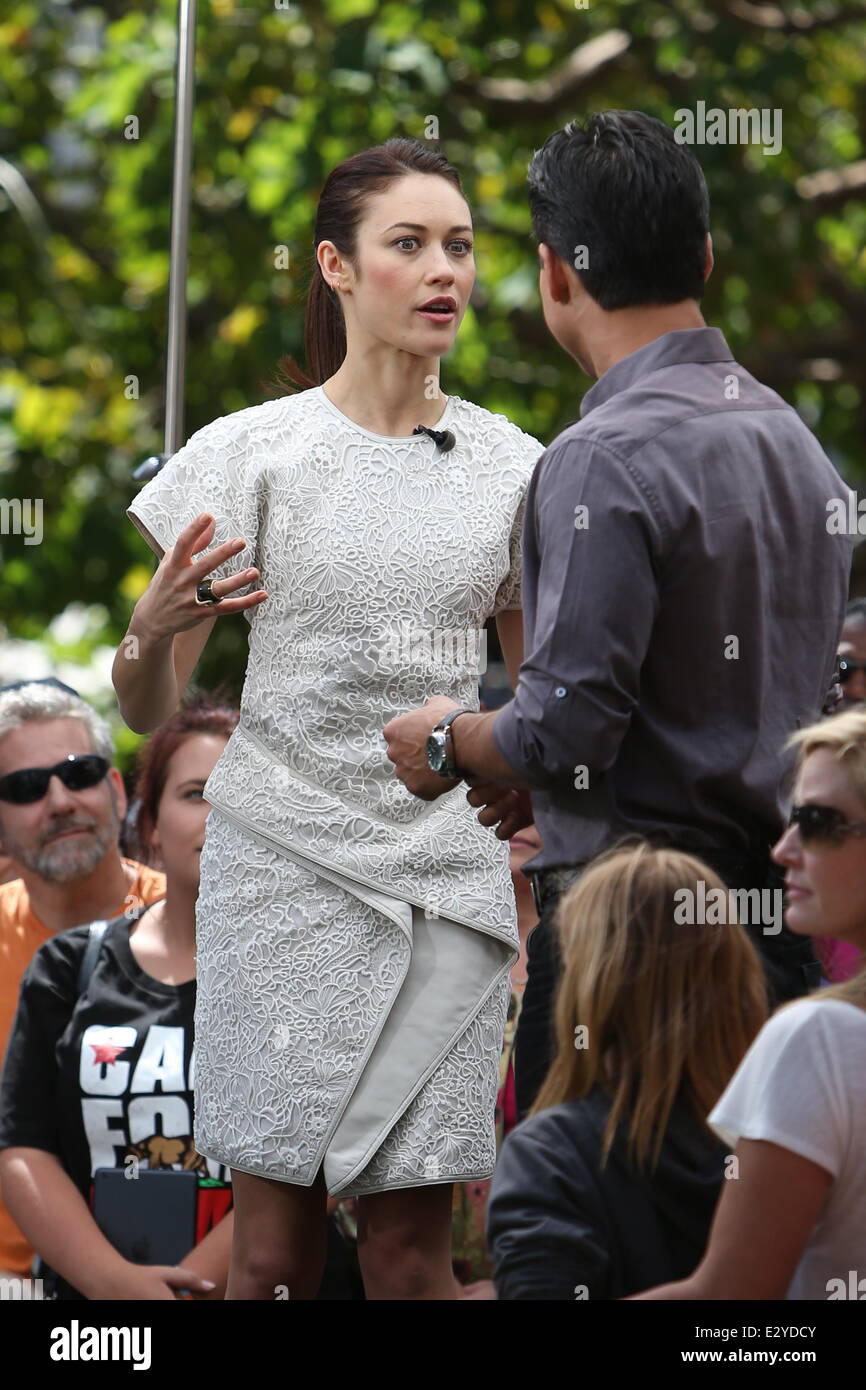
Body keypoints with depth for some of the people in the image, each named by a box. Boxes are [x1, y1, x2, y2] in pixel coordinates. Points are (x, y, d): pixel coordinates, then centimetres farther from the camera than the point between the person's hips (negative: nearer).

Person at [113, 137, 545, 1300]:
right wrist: (155, 634, -21)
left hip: (446, 877, 2)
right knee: (275, 1249, -2)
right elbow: (147, 712, 0)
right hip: (286, 865, -2)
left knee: (412, 1247, 0)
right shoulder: (253, 453, -1)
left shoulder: (511, 466, 8)